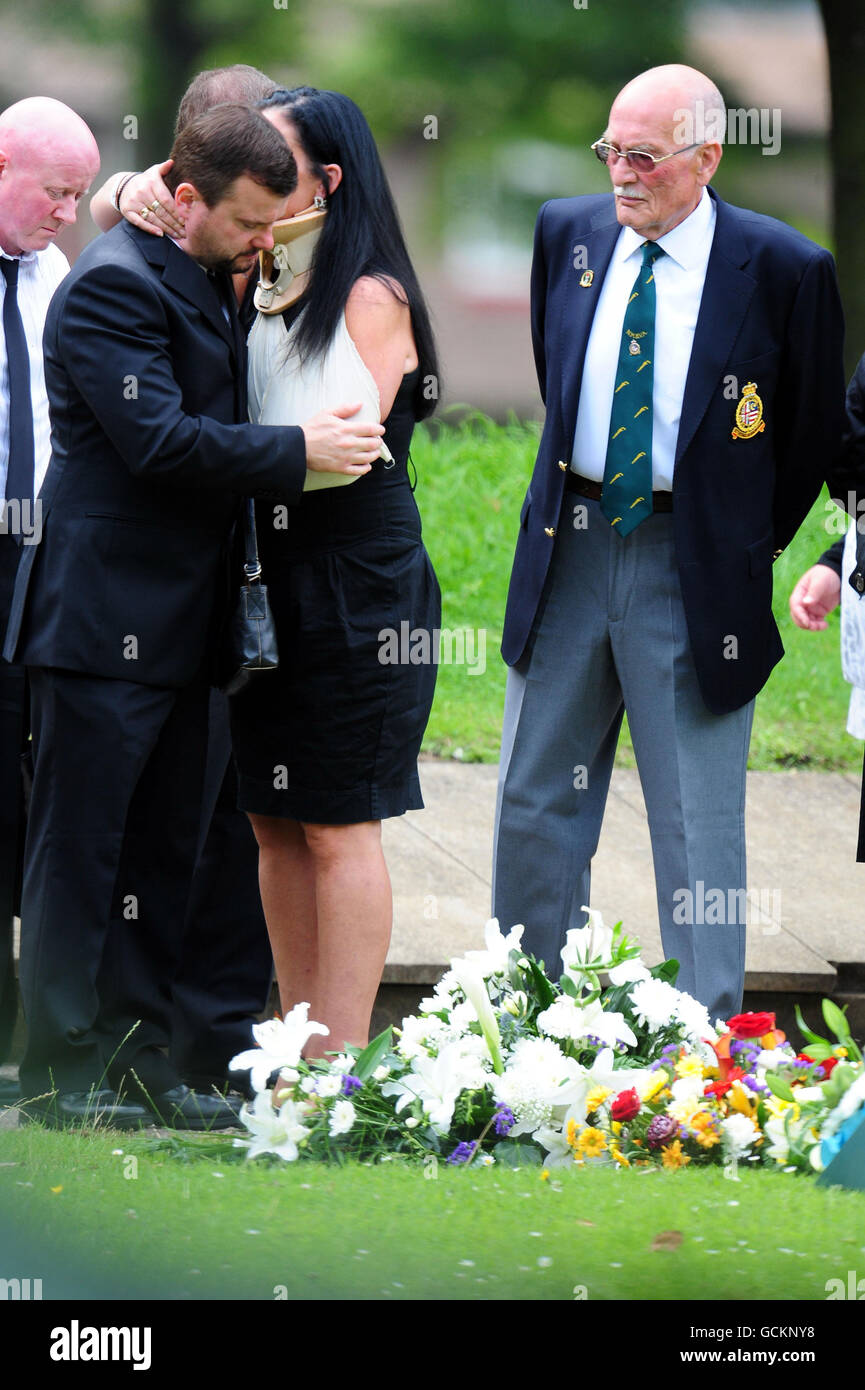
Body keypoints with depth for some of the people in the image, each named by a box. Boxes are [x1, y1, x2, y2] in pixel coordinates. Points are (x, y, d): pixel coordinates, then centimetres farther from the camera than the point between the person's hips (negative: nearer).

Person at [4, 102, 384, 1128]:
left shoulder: (208, 282, 15)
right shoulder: (114, 284, -15)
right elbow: (158, 440, -23)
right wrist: (299, 450, -18)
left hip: (178, 619, 10)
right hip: (107, 613, -10)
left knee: (162, 850, 12)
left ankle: (135, 1055, 18)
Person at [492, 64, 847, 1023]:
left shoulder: (782, 270, -10)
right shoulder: (568, 234, 3)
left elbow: (814, 429, 2)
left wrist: (748, 546, 3)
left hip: (693, 568, -4)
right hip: (568, 549, 5)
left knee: (698, 826, 0)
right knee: (534, 803, 11)